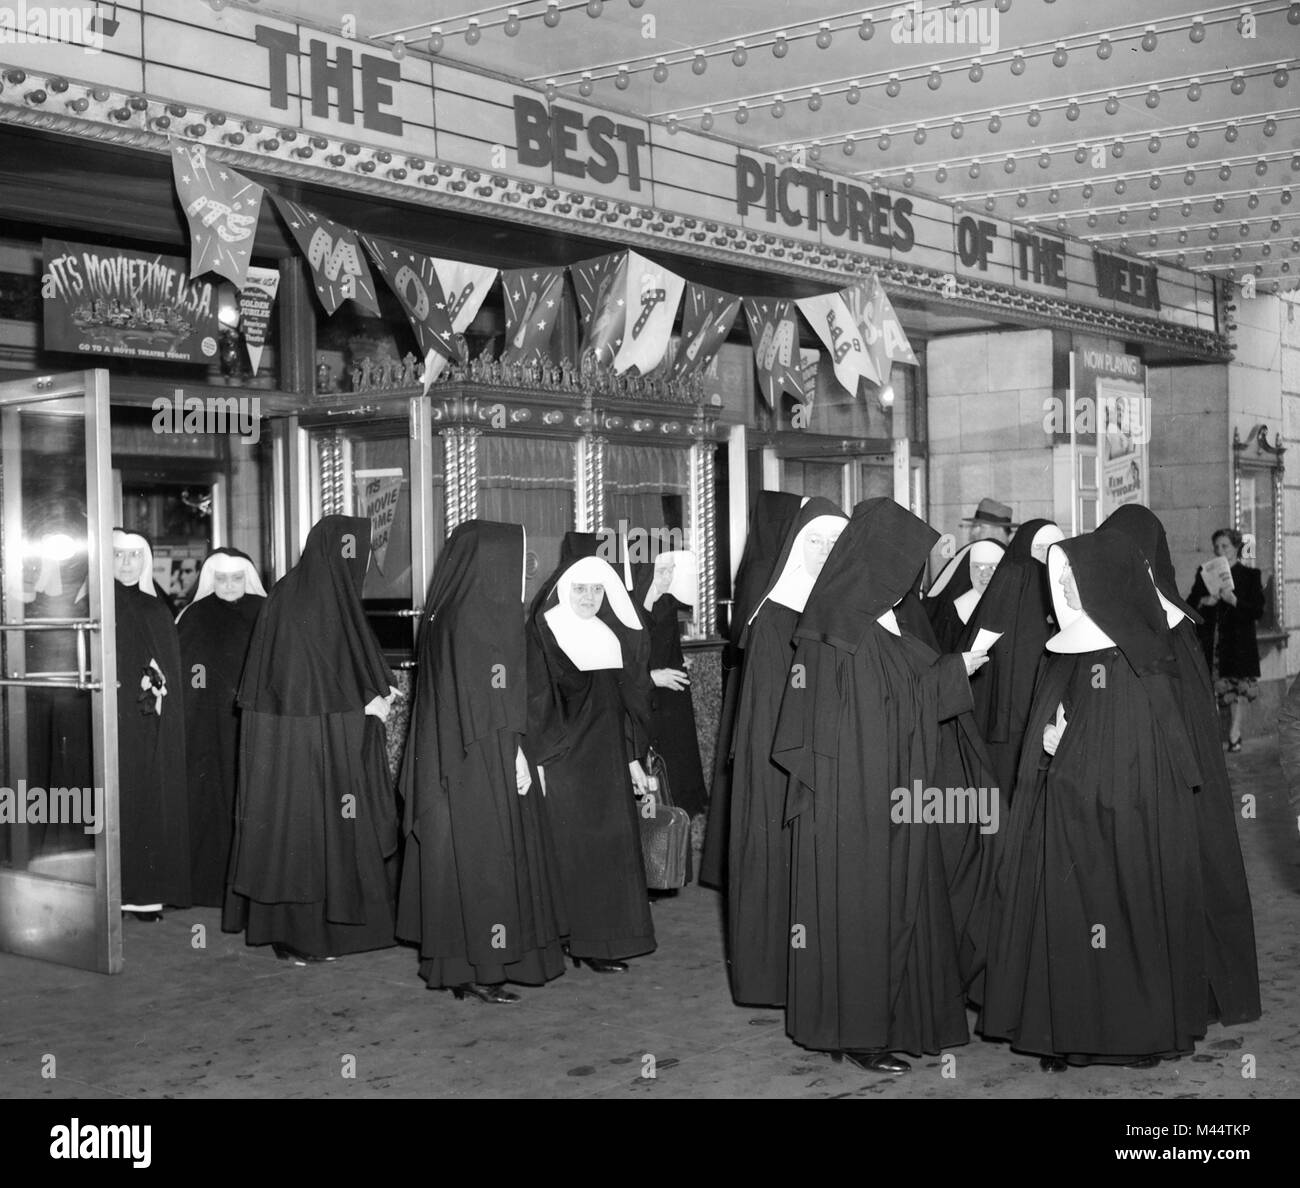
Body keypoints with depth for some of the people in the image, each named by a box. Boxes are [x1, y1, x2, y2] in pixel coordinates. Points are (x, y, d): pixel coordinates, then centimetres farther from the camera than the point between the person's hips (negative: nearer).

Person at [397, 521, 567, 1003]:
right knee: (483, 857, -3)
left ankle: (453, 963, 19)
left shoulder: (444, 614, 11)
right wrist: (515, 752, -16)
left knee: (458, 858, 13)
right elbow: (492, 694, -19)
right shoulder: (478, 617, -16)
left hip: (450, 761, 9)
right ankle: (479, 969, 2)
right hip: (483, 762, -9)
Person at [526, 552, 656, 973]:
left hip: (609, 757, 5)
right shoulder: (542, 633, -4)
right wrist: (535, 763, -13)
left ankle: (606, 941, 9)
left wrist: (633, 757, 10)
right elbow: (534, 700, -8)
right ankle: (578, 941, 2)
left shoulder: (616, 635, 11)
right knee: (569, 844, -5)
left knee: (613, 842, 3)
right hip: (562, 756, -5)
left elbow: (628, 699, 14)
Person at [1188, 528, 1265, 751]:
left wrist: (1234, 600, -17)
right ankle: (1211, 732, 4)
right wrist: (1203, 602, -11)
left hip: (1238, 642, -2)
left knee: (1237, 689, 1)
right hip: (1209, 639, 2)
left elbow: (1258, 611, -3)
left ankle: (1235, 731, 11)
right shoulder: (1204, 574, 12)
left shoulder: (1250, 576, 4)